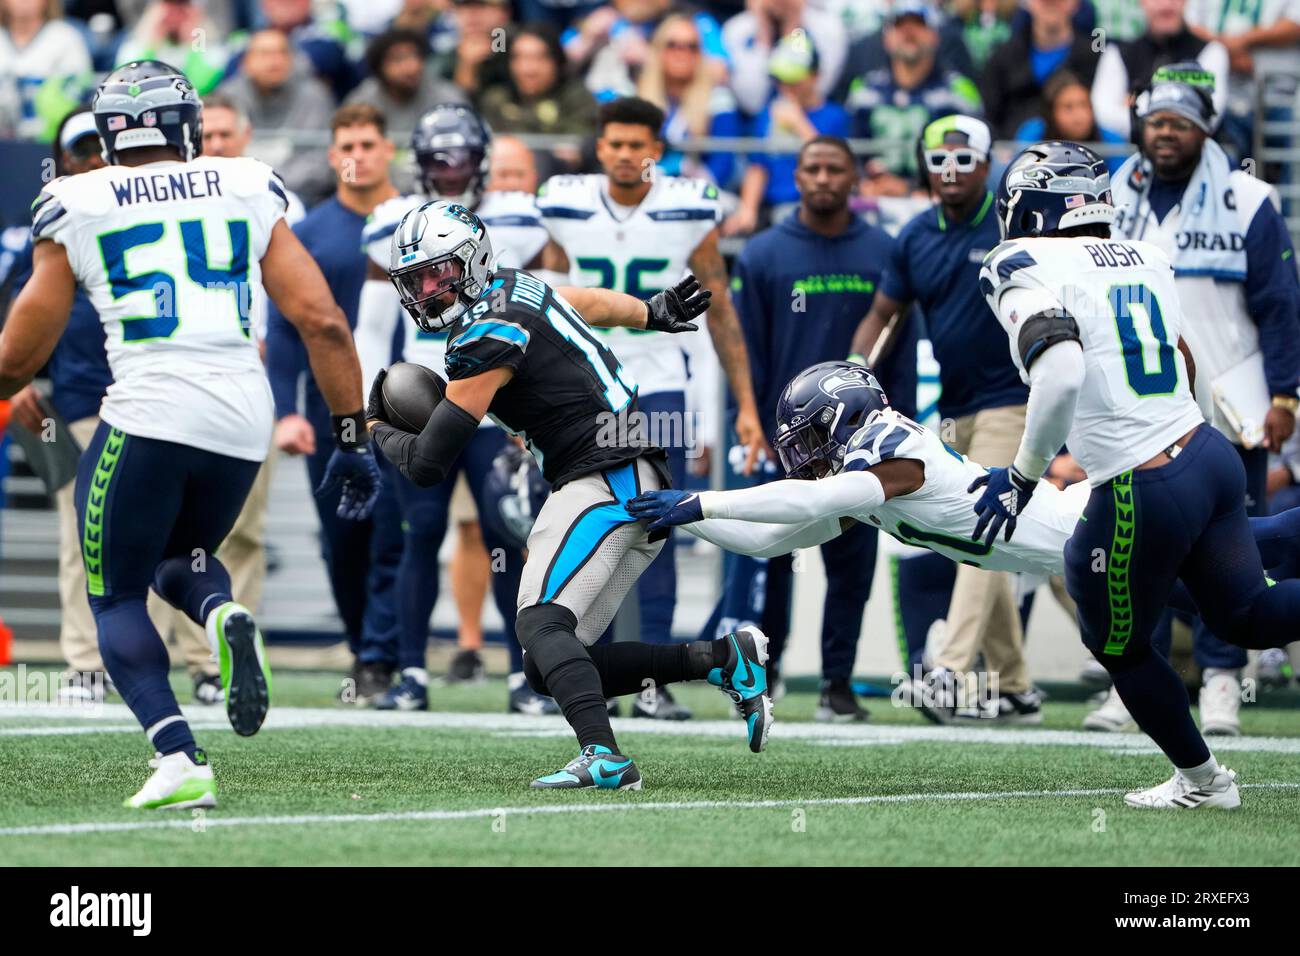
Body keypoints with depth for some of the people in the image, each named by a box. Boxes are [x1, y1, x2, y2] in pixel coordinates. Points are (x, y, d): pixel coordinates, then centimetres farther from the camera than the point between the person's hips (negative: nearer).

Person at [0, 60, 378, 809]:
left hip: (148, 410, -3)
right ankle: (224, 616, -9)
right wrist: (354, 438, 12)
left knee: (117, 597, 12)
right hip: (243, 417, 3)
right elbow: (323, 323, 6)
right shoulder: (248, 193, 12)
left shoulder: (76, 211, 6)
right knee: (180, 554, 28)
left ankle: (179, 761, -10)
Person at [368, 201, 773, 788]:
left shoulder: (488, 336, -14)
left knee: (542, 624, -26)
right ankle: (720, 660, 3)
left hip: (606, 481, -10)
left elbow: (426, 465, -10)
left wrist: (379, 429, 11)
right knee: (548, 667, 3)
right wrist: (655, 312, 57)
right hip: (640, 495, 10)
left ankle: (603, 756, -45)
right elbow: (592, 302, 37)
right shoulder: (517, 288, 14)